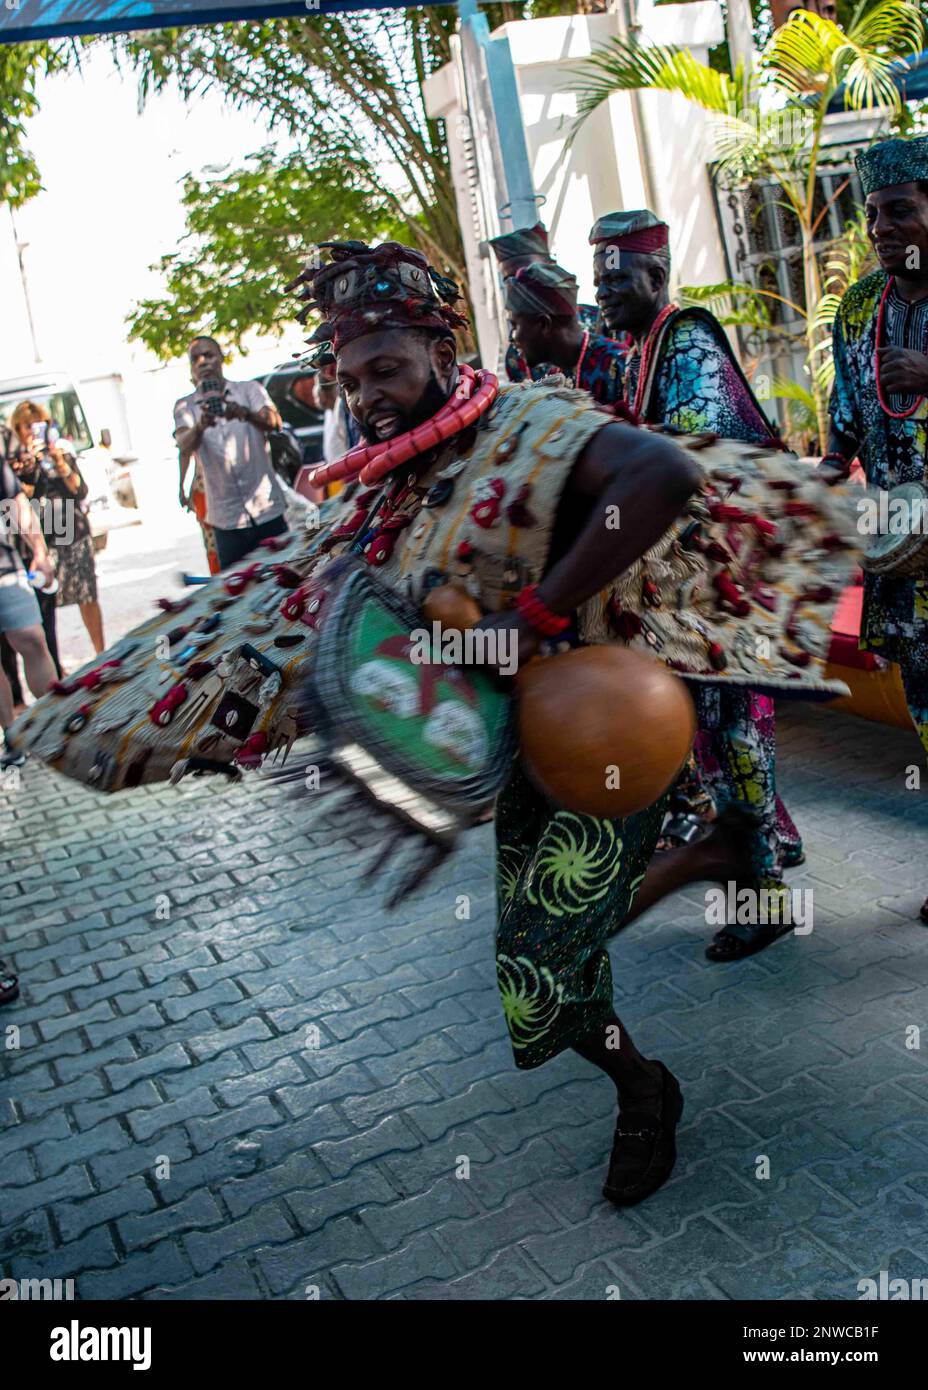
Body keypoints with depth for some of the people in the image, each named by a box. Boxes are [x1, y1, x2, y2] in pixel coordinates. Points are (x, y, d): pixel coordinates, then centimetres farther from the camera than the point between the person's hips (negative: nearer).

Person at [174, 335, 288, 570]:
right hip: (226, 519, 0)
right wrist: (201, 425, -35)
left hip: (267, 509, 0)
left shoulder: (249, 390, 5)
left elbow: (274, 422, -14)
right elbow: (185, 446, -13)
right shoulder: (185, 406, 7)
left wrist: (244, 413, -36)